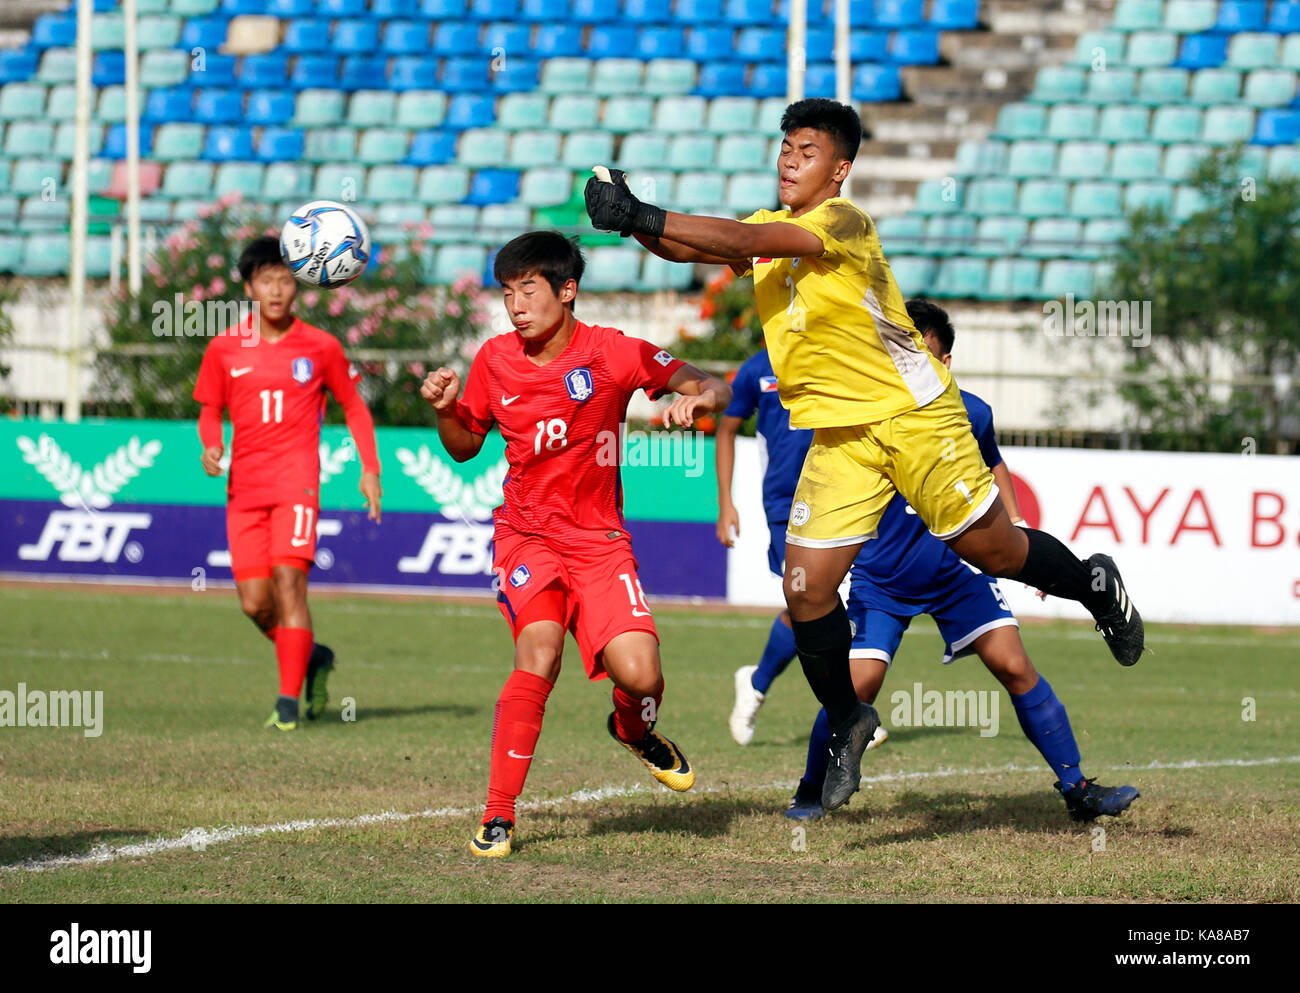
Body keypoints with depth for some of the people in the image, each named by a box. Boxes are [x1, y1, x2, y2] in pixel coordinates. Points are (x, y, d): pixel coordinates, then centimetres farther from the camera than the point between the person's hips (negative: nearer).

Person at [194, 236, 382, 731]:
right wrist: (211, 445, -6)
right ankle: (312, 657, 27)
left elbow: (354, 406, 13)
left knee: (289, 579, -18)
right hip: (244, 483, 3)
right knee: (254, 601, -2)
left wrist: (370, 469, 5)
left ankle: (289, 700, -15)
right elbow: (210, 410, 16)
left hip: (296, 478, -3)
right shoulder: (225, 348, 6)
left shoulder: (320, 347, 3)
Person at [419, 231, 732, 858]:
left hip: (599, 540, 0)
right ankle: (498, 816, -19)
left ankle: (635, 730, 23)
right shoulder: (495, 360, 1)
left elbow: (714, 389, -6)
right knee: (540, 652, -27)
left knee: (638, 675, -17)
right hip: (526, 535, 0)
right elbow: (465, 447, 14)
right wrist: (444, 410, -6)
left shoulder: (614, 353, -7)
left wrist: (696, 400, -29)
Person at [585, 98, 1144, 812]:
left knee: (993, 549, 2)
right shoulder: (768, 226, 9)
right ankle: (846, 722, 16)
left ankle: (1095, 585, 32)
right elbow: (688, 247, -2)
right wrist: (633, 222, -23)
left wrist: (646, 216, -36)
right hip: (839, 435, 6)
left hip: (914, 412, -6)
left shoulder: (843, 221, -16)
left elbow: (749, 240, -30)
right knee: (806, 587, -4)